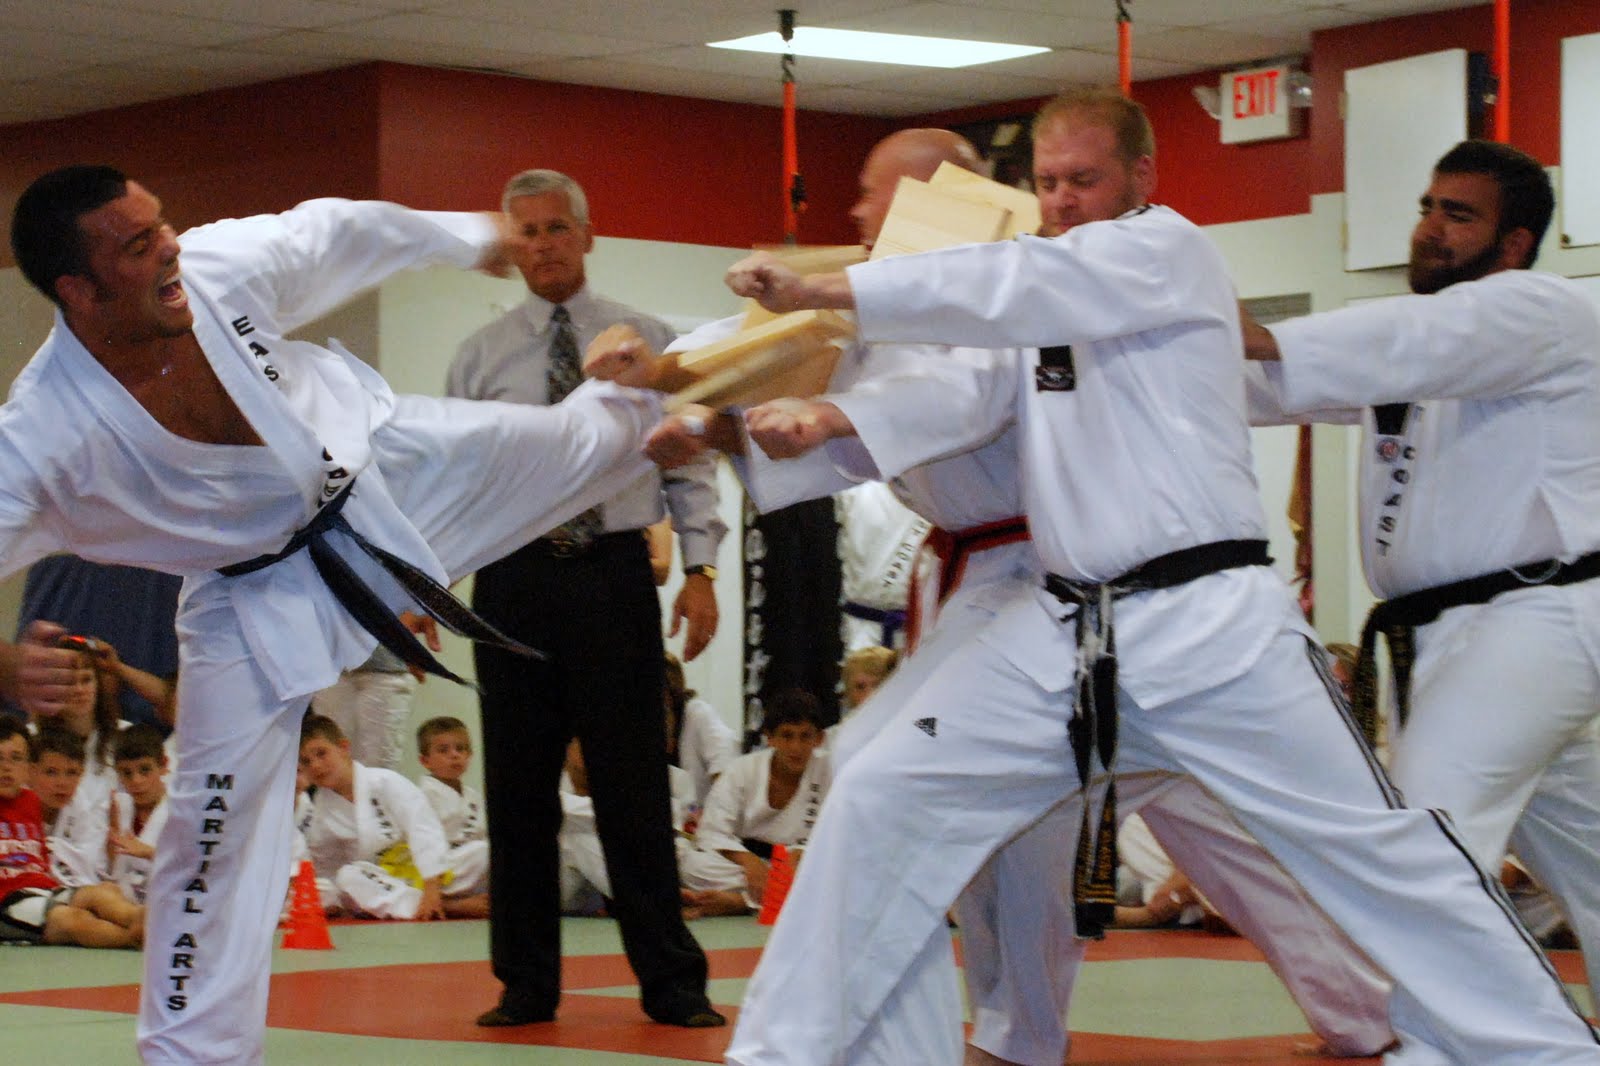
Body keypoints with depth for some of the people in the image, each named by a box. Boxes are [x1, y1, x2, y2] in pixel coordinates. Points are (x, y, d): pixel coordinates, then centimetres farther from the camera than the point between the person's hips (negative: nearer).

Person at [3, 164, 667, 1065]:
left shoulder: (223, 265, -24)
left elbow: (341, 231, -3)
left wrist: (466, 237, 15)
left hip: (383, 466, 3)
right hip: (261, 600, -3)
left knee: (592, 437, 13)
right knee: (220, 833, -2)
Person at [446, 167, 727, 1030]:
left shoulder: (647, 342, 6)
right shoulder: (480, 358, 9)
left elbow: (688, 463, 6)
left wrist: (699, 571, -5)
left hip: (615, 576, -1)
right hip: (515, 578, 2)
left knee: (633, 785, -1)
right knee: (518, 789, 5)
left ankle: (670, 983, 6)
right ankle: (527, 984, 15)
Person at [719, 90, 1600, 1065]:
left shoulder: (1167, 251, -5)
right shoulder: (1047, 294, 17)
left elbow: (1004, 288, -20)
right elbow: (963, 400, 2)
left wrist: (818, 287, -23)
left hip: (1210, 625, -6)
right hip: (1066, 633, 7)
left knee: (1380, 851, -5)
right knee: (882, 802, 0)